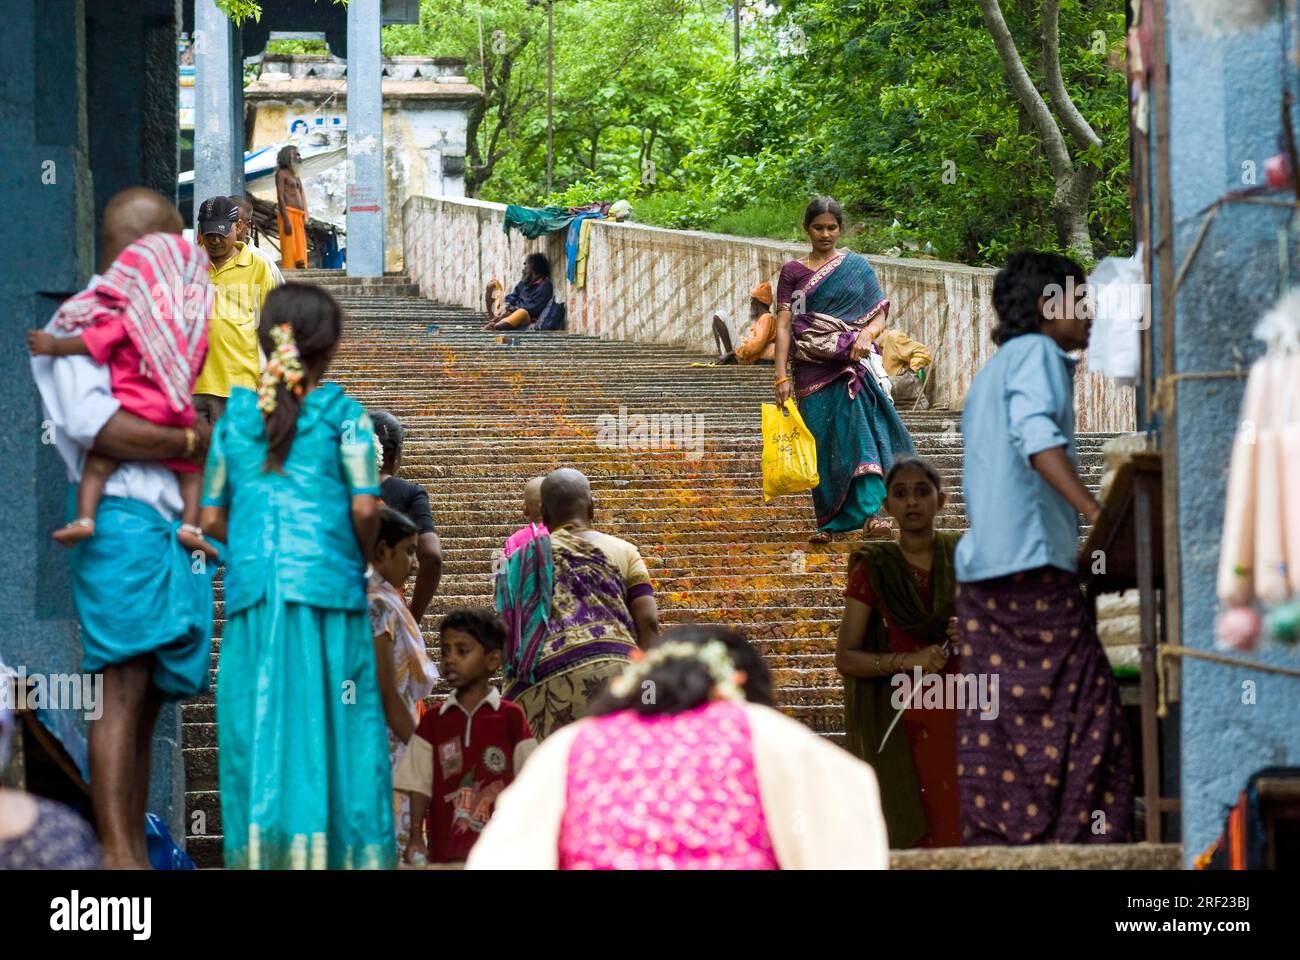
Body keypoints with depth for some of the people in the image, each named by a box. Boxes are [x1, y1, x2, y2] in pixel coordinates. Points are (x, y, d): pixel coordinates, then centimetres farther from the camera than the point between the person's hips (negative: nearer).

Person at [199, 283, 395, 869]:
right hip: (326, 587, -3)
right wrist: (361, 556, 13)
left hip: (252, 590, 3)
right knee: (332, 725, 1)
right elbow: (364, 507, -5)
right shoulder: (342, 413, 2)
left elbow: (212, 519, 11)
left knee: (255, 726, 3)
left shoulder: (235, 417, 12)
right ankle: (324, 848, -2)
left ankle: (261, 850, -1)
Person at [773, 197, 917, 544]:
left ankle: (870, 512, -25)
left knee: (861, 431, -16)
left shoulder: (857, 266, 9)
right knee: (821, 443, -1)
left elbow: (879, 315, 6)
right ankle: (827, 522, 6)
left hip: (851, 365, -1)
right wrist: (782, 376, -6)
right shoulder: (793, 272, 9)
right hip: (811, 368, 1)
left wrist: (866, 334, -18)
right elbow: (783, 325, 4)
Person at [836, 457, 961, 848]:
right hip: (904, 722, -1)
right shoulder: (873, 569, 4)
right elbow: (846, 658, 1)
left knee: (967, 829, -9)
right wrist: (908, 660, -14)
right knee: (917, 837, -7)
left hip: (963, 714, 1)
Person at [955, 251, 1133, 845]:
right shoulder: (1037, 353, -2)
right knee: (1084, 717, -10)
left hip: (980, 572, 9)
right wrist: (1098, 513, -30)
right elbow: (1037, 436, -20)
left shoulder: (990, 374, 26)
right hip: (1031, 565, -9)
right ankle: (1083, 842, -16)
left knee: (995, 727, 4)